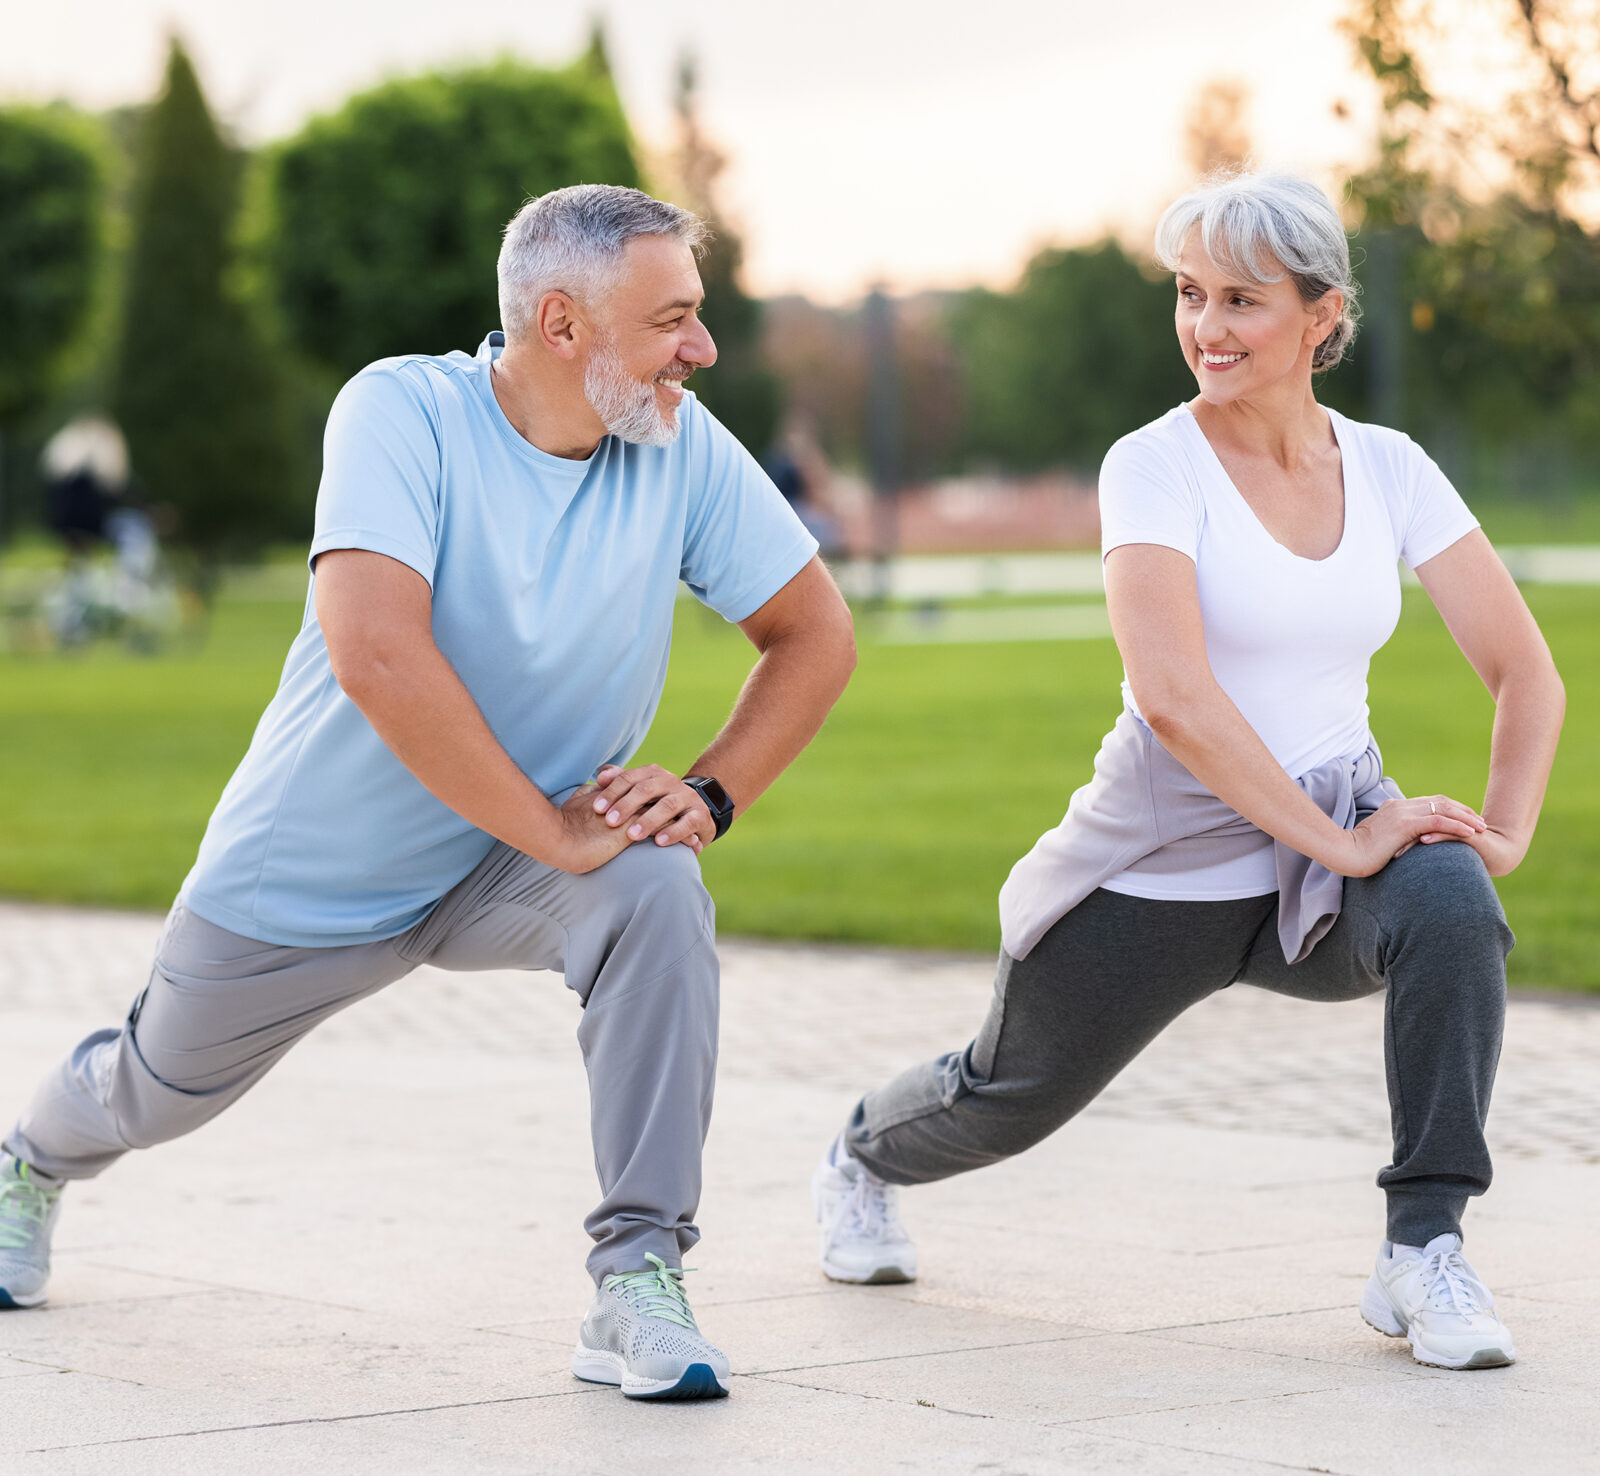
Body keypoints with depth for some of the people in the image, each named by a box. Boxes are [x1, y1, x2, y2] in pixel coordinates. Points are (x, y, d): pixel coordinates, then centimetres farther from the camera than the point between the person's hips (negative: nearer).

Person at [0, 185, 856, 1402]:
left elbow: (817, 633, -4)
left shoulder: (682, 446, -14)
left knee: (659, 893, -29)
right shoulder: (403, 411, -27)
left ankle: (640, 1282, -23)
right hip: (309, 873, -2)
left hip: (518, 875, 2)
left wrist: (709, 796, -18)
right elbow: (375, 656, -39)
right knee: (161, 1091, 17)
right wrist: (550, 831, -36)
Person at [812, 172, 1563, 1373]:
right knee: (1009, 1100, 17)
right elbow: (1174, 697, -28)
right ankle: (865, 1159, 54)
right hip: (1160, 870, -2)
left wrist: (1507, 830, -14)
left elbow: (1525, 669, 1)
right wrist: (1337, 842, -31)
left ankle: (1424, 1253, -23)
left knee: (1451, 904, -32)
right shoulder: (1155, 468, -15)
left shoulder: (1389, 469, -2)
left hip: (1332, 849, 2)